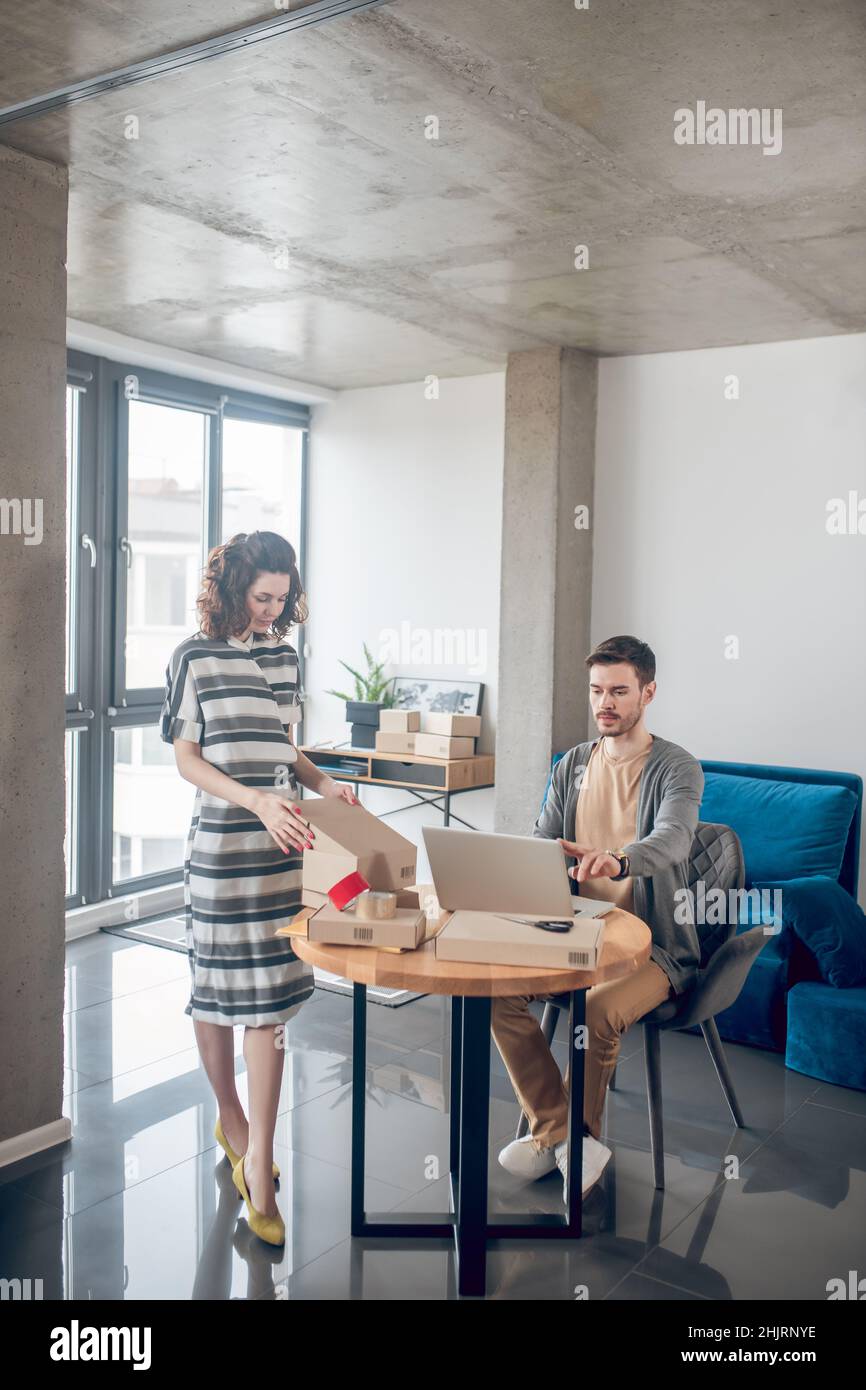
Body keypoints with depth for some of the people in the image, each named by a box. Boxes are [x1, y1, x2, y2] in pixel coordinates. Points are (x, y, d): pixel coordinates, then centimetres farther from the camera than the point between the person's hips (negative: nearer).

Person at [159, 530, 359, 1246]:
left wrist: (323, 783, 0)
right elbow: (187, 759, -6)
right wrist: (256, 801, -19)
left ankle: (257, 1161, 10)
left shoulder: (285, 656, 11)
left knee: (268, 998, 3)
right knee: (217, 990, 8)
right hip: (221, 844, -4)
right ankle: (232, 1119, 32)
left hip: (283, 844, 4)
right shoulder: (195, 657, -4)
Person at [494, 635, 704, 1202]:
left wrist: (617, 861, -50)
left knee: (599, 1010, -32)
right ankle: (555, 1130, -3)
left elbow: (672, 839, -28)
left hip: (654, 943, -5)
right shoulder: (573, 765, 11)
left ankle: (576, 1134, -3)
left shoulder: (677, 768, -8)